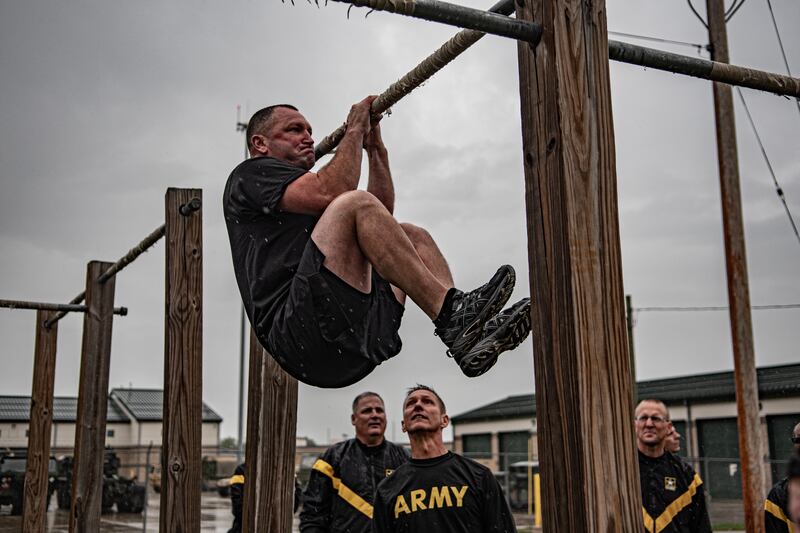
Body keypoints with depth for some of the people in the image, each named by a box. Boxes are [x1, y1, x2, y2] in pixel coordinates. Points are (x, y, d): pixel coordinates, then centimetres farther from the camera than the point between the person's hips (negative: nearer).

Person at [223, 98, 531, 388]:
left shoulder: (308, 200, 37)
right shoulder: (250, 175, 9)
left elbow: (382, 214, 29)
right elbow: (329, 192, -10)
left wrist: (375, 146, 24)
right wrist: (354, 129, 3)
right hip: (303, 332, -9)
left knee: (410, 235, 14)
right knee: (355, 204, -21)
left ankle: (474, 332, -10)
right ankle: (452, 316, -25)